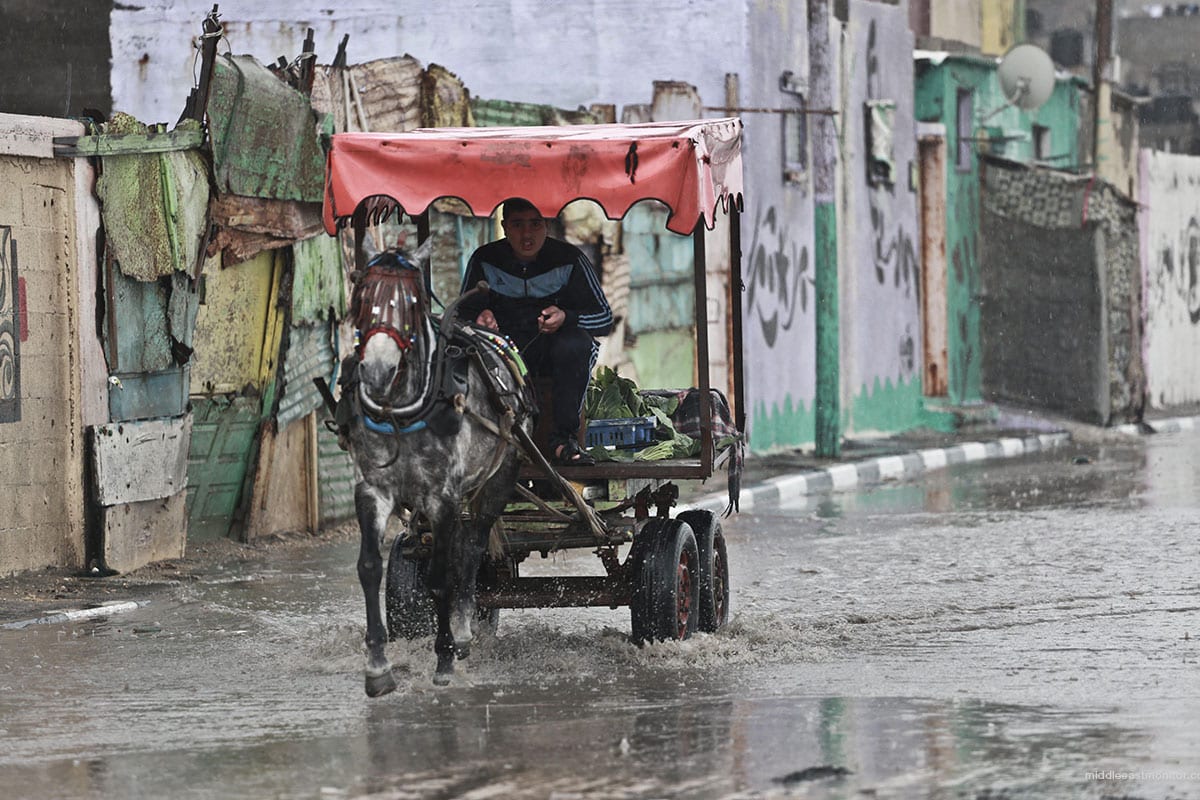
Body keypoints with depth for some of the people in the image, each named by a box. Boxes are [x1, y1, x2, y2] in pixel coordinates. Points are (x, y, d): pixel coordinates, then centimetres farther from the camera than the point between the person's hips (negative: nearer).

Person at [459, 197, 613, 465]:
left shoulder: (569, 259, -3)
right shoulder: (485, 260, 2)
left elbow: (605, 319, -3)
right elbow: (464, 311, 7)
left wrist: (566, 318, -24)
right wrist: (480, 319, -19)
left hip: (553, 345, -1)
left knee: (574, 344, -36)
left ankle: (564, 438, -29)